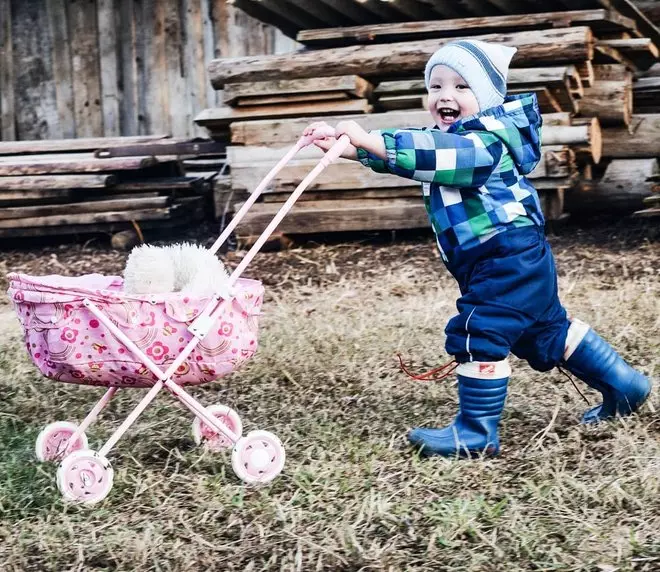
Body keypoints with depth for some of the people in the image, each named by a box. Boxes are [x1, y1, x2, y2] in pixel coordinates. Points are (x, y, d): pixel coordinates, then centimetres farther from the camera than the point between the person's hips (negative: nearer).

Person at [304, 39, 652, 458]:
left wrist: (370, 140, -41)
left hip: (508, 259, -11)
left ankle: (476, 433, -6)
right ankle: (624, 385, 33)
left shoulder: (488, 142, -17)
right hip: (521, 263, 11)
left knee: (478, 335, -14)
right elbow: (396, 151, 8)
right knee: (549, 331, 19)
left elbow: (437, 155, -35)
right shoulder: (449, 139, 13)